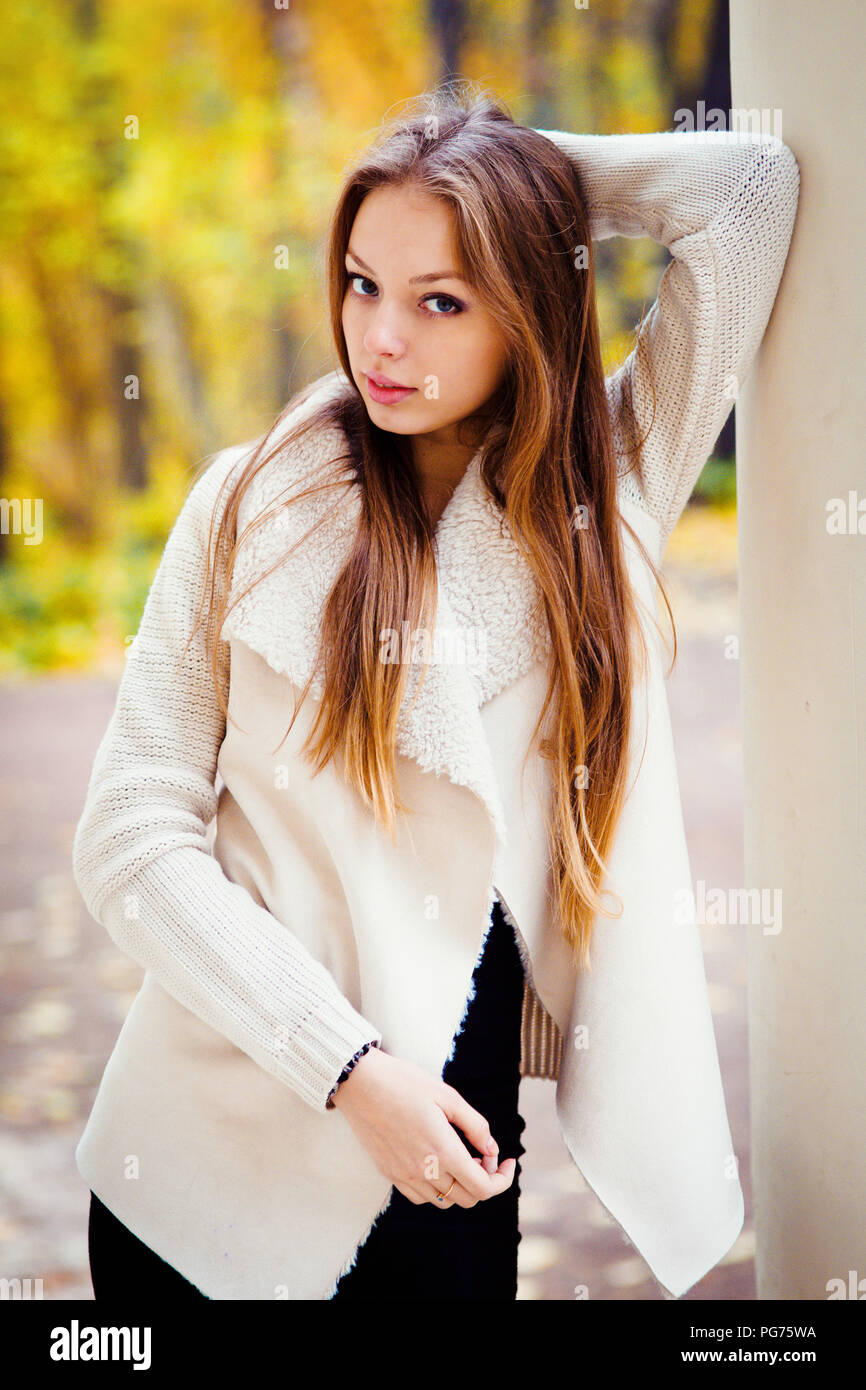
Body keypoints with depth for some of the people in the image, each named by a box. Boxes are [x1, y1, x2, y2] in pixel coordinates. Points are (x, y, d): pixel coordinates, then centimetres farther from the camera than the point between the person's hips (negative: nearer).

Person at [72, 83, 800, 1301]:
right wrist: (350, 1065, -16)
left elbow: (751, 186, -1)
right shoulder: (255, 505, -3)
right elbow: (130, 837, -8)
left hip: (452, 1160, 2)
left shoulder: (607, 495, 3)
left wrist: (529, 177, 5)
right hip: (217, 1156, -1)